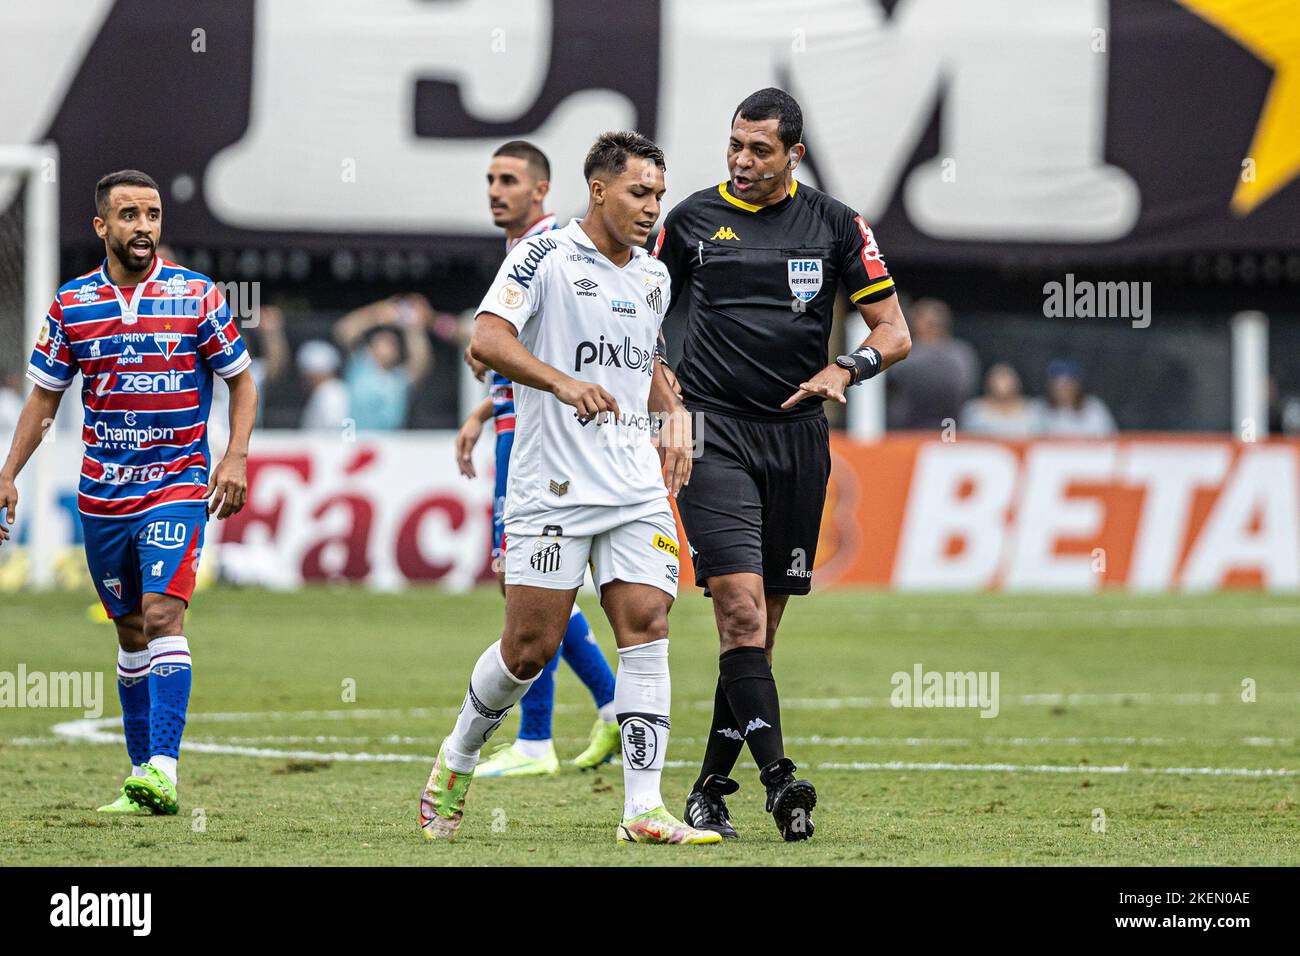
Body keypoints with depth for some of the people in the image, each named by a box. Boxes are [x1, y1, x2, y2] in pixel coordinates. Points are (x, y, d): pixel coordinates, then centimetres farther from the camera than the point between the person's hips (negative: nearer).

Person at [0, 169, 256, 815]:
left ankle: (162, 769, -25)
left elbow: (241, 380, 5)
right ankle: (141, 773, 16)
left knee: (163, 613, -19)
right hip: (102, 491, 3)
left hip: (177, 485, -3)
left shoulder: (196, 295, -3)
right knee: (130, 629, 9)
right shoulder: (72, 304, 3)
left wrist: (235, 457, -9)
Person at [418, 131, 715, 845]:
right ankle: (457, 760, 23)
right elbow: (486, 339, -17)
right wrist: (563, 382, -31)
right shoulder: (545, 256, -6)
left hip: (636, 489, 6)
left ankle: (643, 809, -11)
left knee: (646, 627, -8)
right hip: (551, 488, -6)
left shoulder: (653, 277, 15)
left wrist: (676, 415, 14)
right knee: (531, 645, -3)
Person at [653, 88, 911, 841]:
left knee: (762, 623, 6)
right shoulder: (694, 220, 5)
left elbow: (893, 331, 6)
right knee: (741, 605, -18)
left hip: (797, 437, 2)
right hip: (713, 432, -2)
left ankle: (711, 789, 15)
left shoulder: (835, 226, 5)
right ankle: (778, 776, -26)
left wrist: (845, 370, -13)